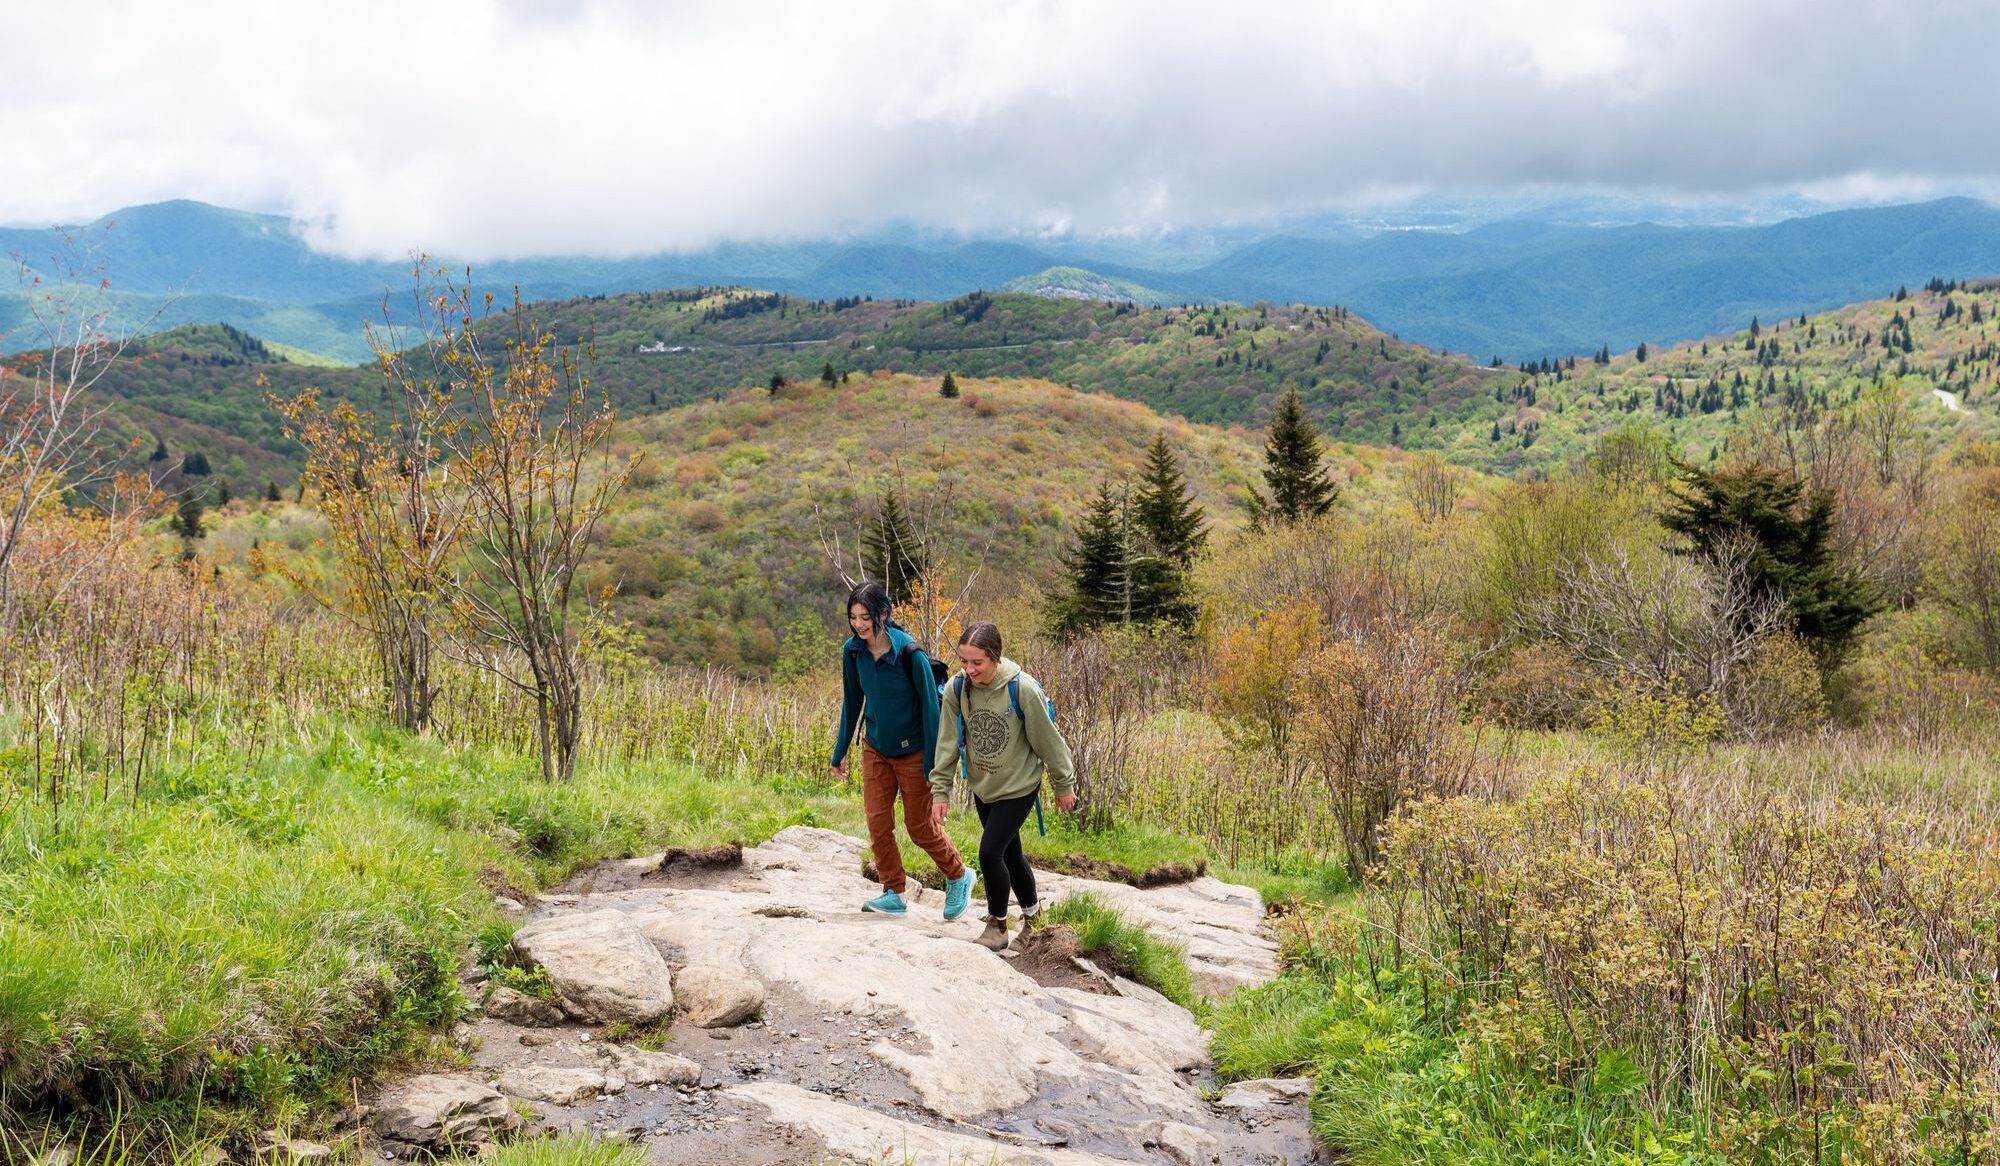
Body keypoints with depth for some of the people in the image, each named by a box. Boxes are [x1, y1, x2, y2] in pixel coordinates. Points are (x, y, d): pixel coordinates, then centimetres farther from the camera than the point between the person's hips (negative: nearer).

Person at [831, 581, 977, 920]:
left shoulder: (909, 653, -23)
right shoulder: (853, 651, -7)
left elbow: (930, 707, -17)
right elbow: (852, 702, 7)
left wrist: (933, 764, -18)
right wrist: (840, 751, 12)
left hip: (912, 751, -5)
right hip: (875, 749, 5)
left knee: (920, 826, 4)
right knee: (877, 822, 2)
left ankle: (959, 877, 28)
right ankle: (893, 893, 16)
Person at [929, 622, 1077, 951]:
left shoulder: (1023, 689, -26)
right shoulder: (956, 688, -15)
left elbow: (1048, 741, -14)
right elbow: (948, 743, -6)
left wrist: (1064, 785, -4)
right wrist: (940, 791, -7)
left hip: (1018, 787, -5)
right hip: (982, 787, 5)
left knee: (990, 853, -12)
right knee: (1010, 854, 18)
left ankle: (998, 925, 9)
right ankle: (1032, 912, 40)